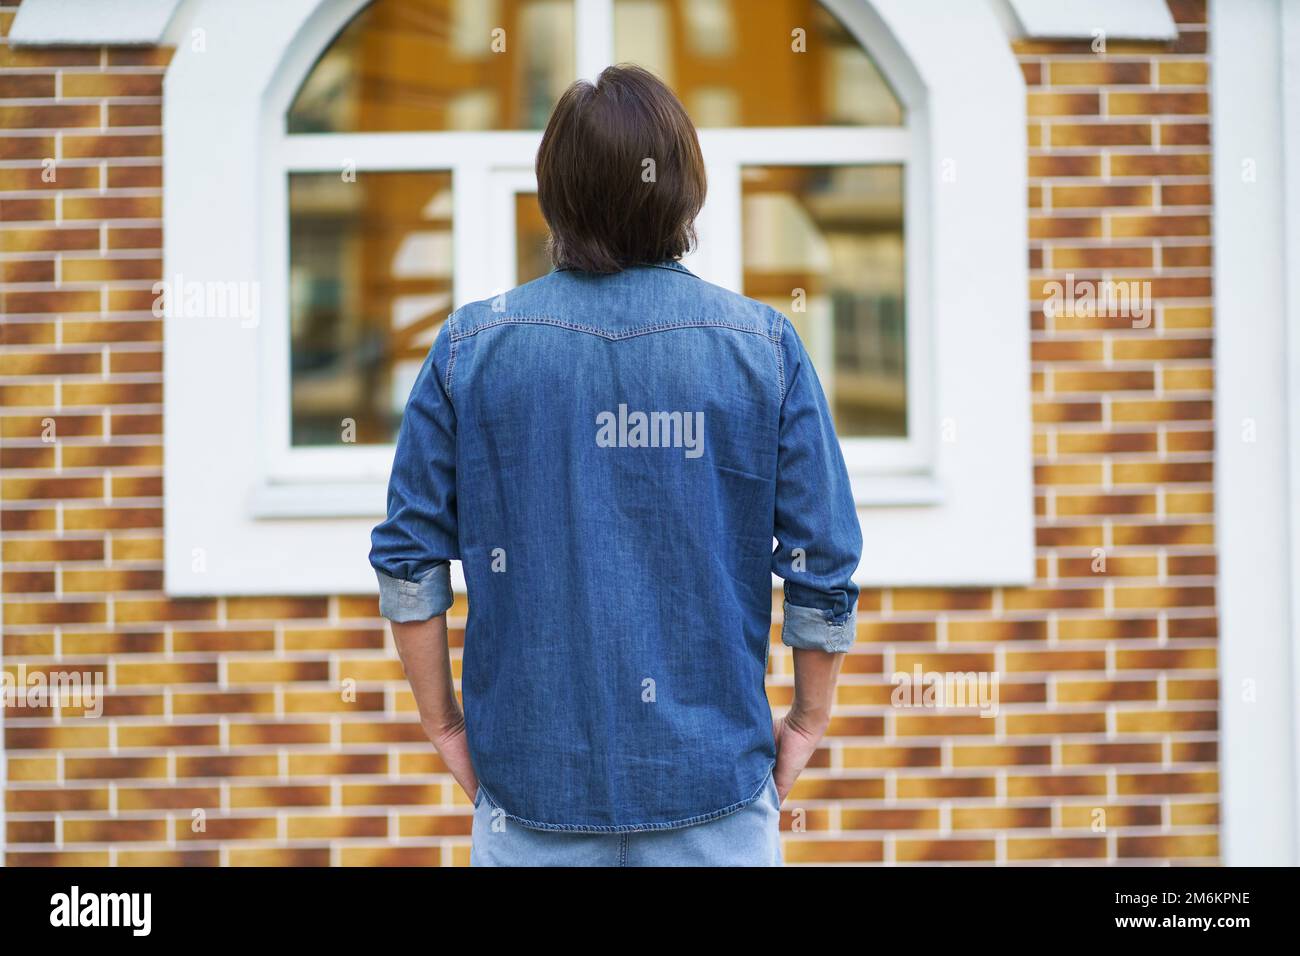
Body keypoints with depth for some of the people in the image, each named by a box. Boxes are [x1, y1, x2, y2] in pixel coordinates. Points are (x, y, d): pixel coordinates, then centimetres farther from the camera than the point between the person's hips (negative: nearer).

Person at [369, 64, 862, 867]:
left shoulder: (470, 346, -4)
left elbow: (409, 559, -1)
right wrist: (809, 721, 8)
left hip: (532, 782, 1)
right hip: (716, 783, 0)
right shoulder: (765, 347, -6)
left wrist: (444, 722, 10)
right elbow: (824, 562, -5)